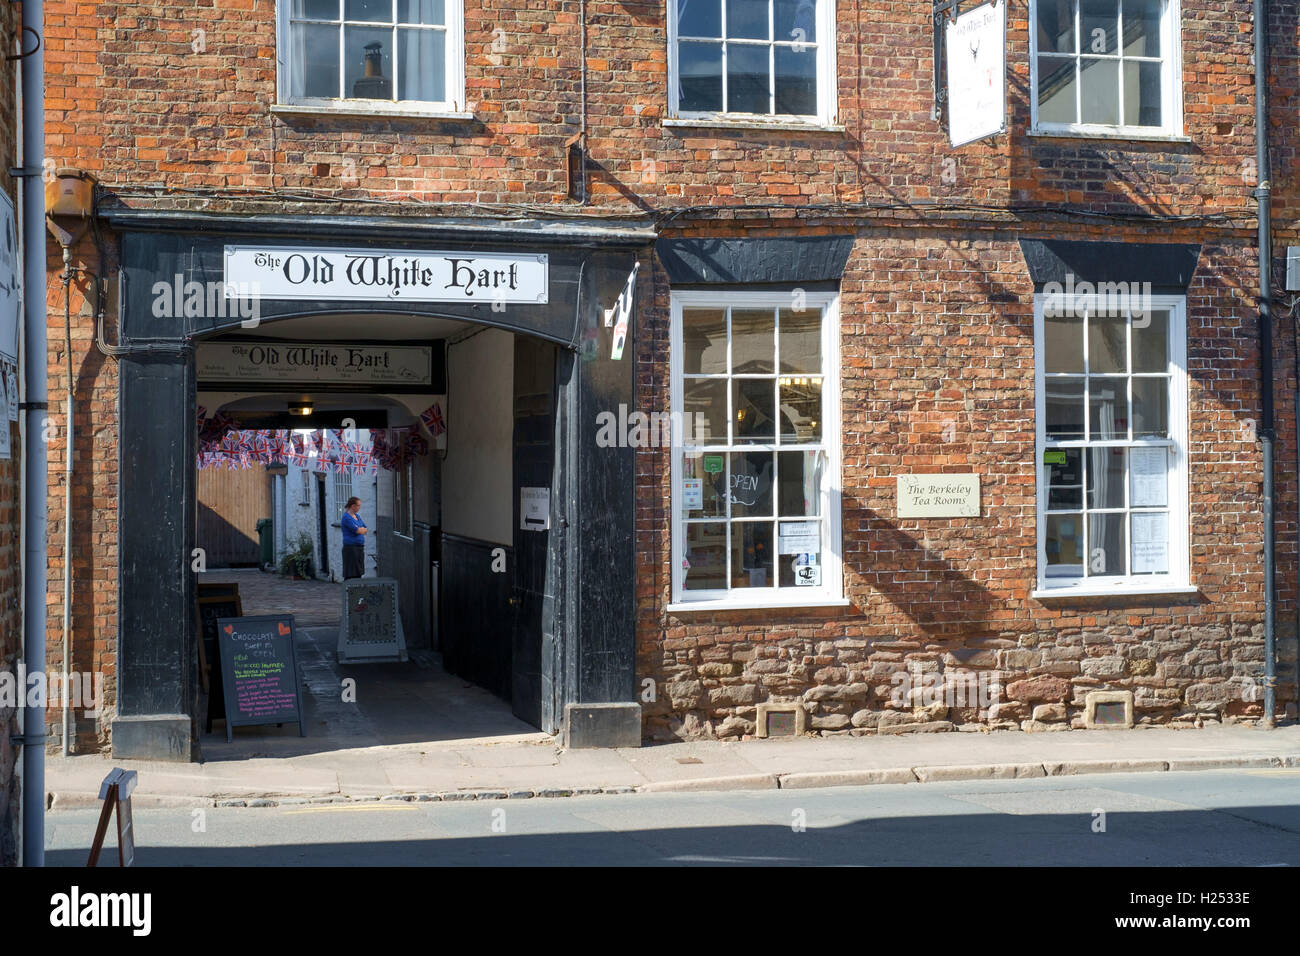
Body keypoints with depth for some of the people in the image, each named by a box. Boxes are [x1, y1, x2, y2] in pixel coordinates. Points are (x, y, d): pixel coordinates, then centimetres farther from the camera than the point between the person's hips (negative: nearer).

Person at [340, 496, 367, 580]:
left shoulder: (357, 516, 15)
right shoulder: (346, 518, -12)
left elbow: (365, 530, 12)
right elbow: (358, 531, -17)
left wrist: (359, 529, -7)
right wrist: (362, 529, 4)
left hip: (360, 547, 9)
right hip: (351, 548, -9)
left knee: (358, 573, 10)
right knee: (350, 574, -9)